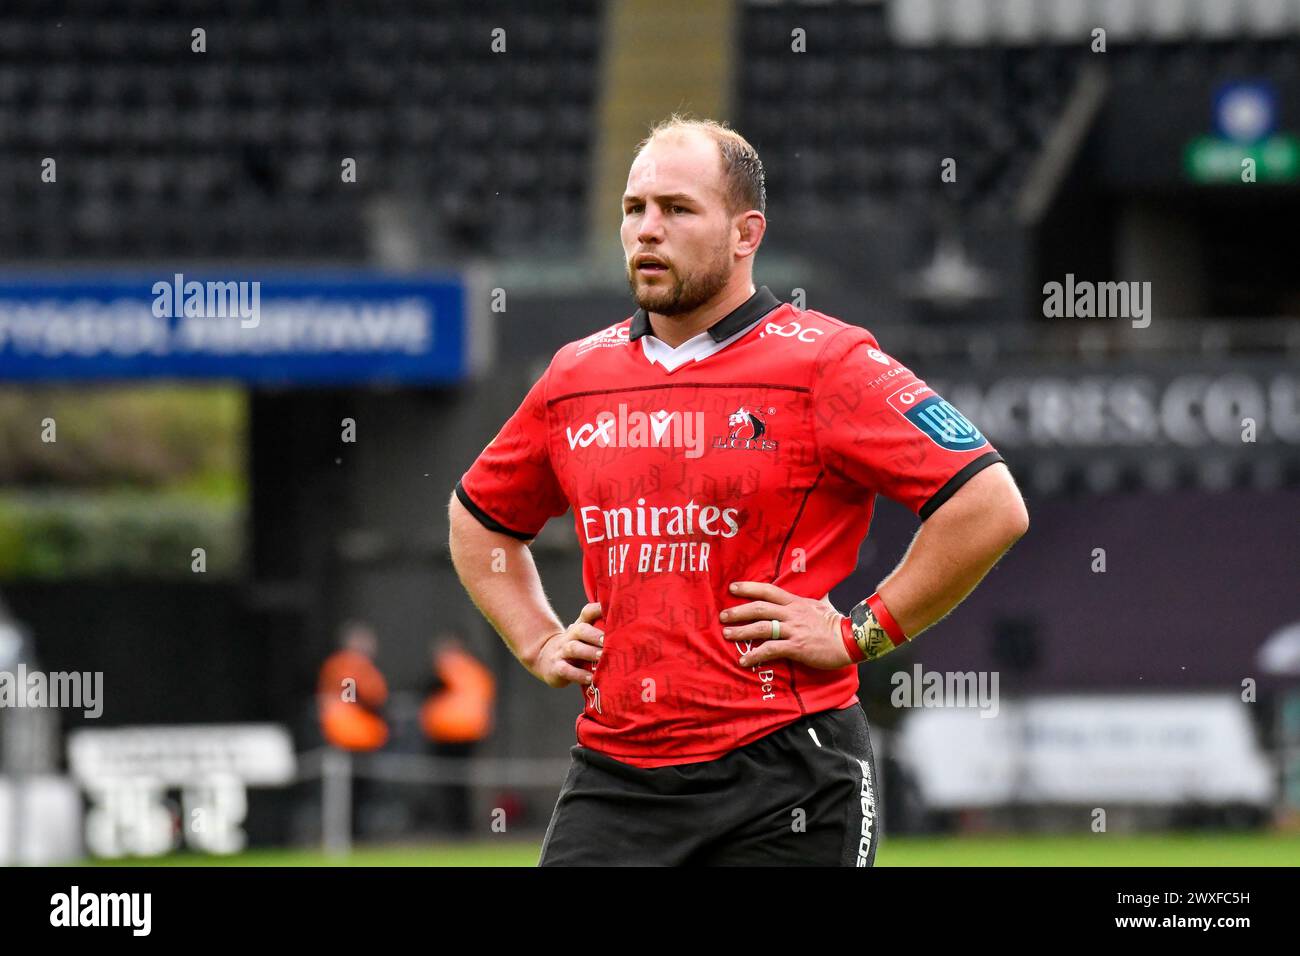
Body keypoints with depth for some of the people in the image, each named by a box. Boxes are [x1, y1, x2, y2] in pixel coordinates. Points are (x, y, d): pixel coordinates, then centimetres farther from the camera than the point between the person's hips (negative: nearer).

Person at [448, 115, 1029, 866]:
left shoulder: (823, 364, -5)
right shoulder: (576, 377, 13)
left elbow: (992, 506, -12)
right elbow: (480, 516, 31)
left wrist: (861, 633, -11)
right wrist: (537, 641, 16)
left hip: (784, 782, -5)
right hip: (613, 785, 5)